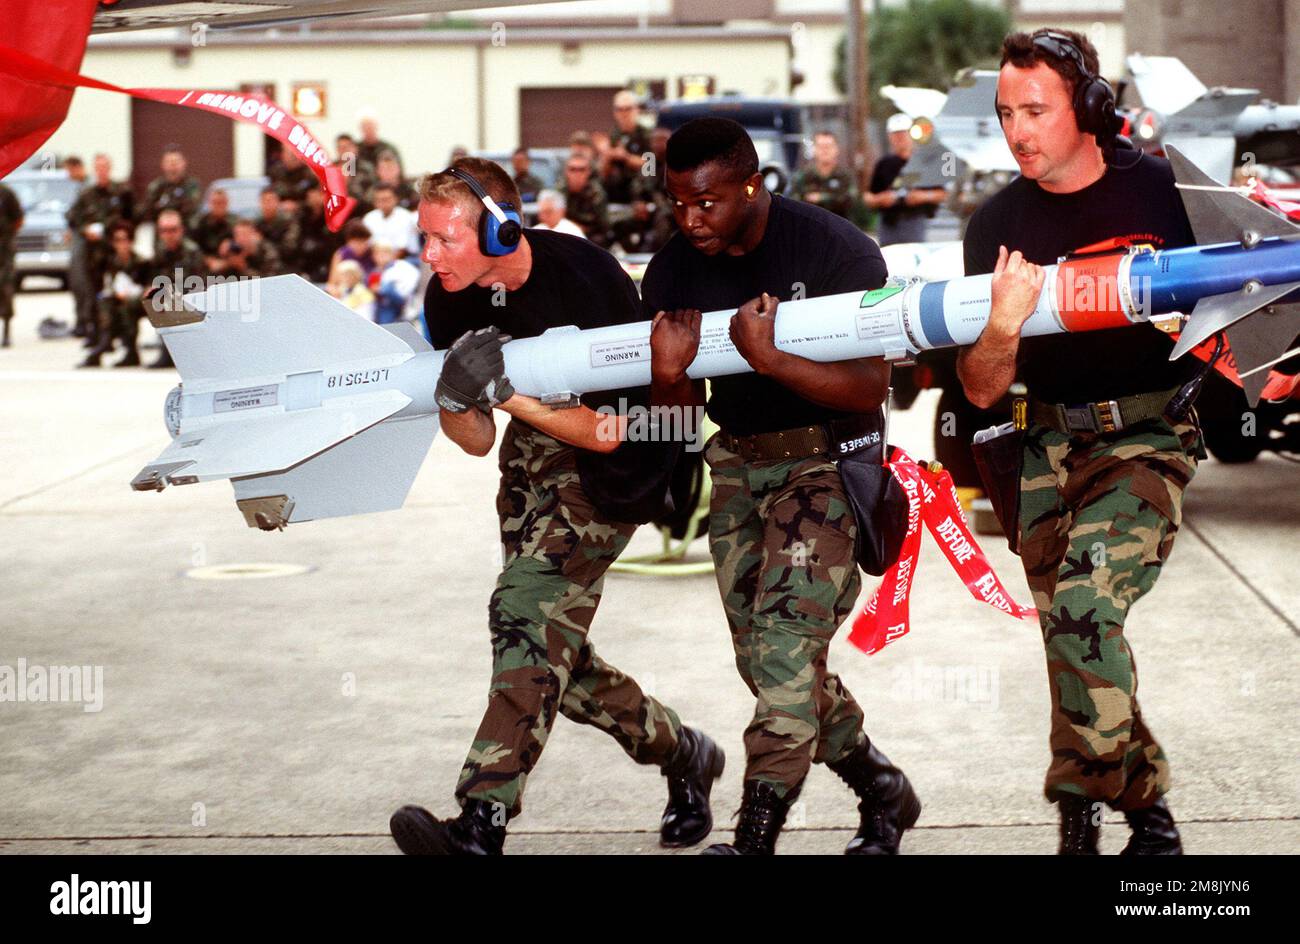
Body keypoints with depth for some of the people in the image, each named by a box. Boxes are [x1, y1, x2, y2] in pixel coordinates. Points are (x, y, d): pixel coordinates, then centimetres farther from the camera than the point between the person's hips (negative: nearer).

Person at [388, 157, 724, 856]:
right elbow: (477, 442, -3)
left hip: (609, 475, -7)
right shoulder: (449, 298, -7)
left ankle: (481, 824, -28)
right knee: (553, 653, 3)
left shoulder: (582, 277, -26)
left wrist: (504, 392, -33)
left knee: (527, 615, -23)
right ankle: (682, 755, 25)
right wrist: (457, 400, -26)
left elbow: (606, 431, -25)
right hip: (532, 462, 8)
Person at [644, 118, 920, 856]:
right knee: (765, 658, 8)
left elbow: (870, 387, -20)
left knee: (787, 643, -16)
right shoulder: (674, 272, -1)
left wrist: (767, 357, -32)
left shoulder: (834, 250, -17)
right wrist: (671, 374, -21)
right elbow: (678, 407, 3)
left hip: (825, 458, -6)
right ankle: (884, 792, 26)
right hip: (738, 462, 6)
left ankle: (756, 836, -12)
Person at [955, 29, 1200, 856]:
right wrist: (1002, 327, -21)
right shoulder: (999, 225, 3)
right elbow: (982, 389, -1)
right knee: (1074, 636, 6)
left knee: (1083, 606, -23)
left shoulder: (1159, 190, -4)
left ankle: (1082, 804, -8)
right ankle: (1148, 807, 24)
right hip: (1050, 446, 4)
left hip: (1147, 435, -4)